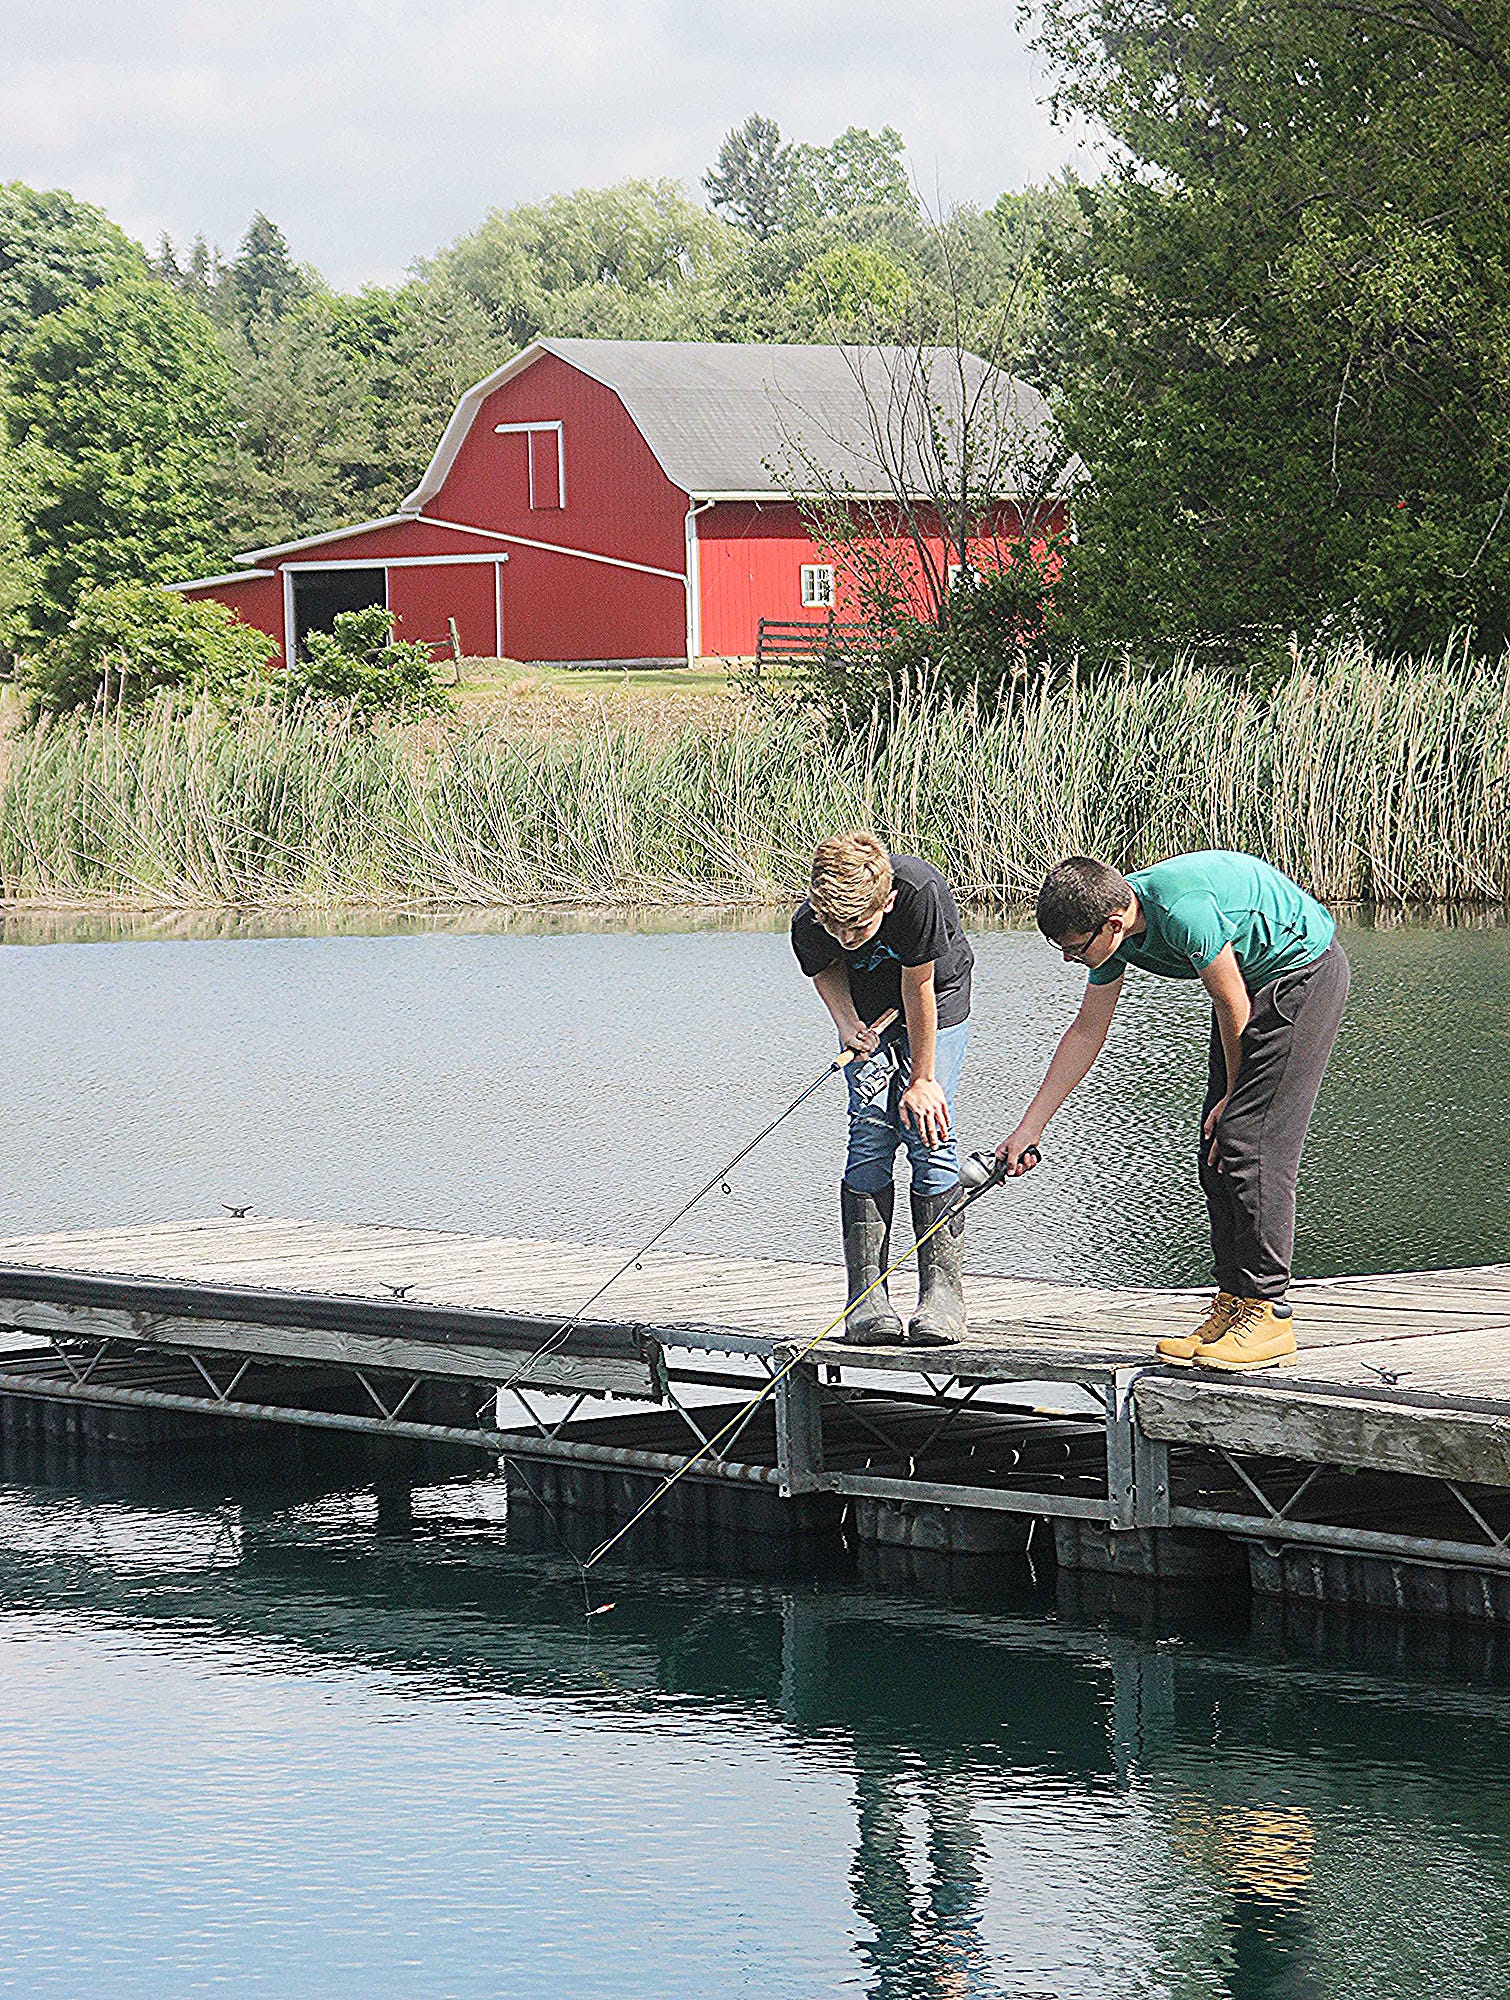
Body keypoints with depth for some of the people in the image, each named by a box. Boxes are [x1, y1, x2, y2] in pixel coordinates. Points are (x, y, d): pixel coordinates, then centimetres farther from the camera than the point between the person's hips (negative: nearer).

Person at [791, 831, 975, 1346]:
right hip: (867, 1009, 2)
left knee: (928, 1132, -14)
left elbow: (918, 989, -27)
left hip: (938, 998, -2)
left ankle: (942, 1289, -11)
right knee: (871, 1133, -11)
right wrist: (846, 1021, -22)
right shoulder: (810, 924, -29)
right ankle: (867, 1294, -11)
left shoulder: (920, 892, -39)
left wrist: (922, 1080, -18)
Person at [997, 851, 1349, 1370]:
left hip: (1305, 971, -9)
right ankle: (1233, 1303, 6)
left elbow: (1234, 1009, -20)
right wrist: (1029, 1127, 10)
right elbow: (1087, 1031, 8)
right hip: (1258, 983, 9)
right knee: (1217, 1149, 3)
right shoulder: (1110, 926, -4)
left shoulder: (1183, 912, -32)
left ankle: (1268, 1313, -13)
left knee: (1251, 1144, -15)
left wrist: (1234, 1096, -5)